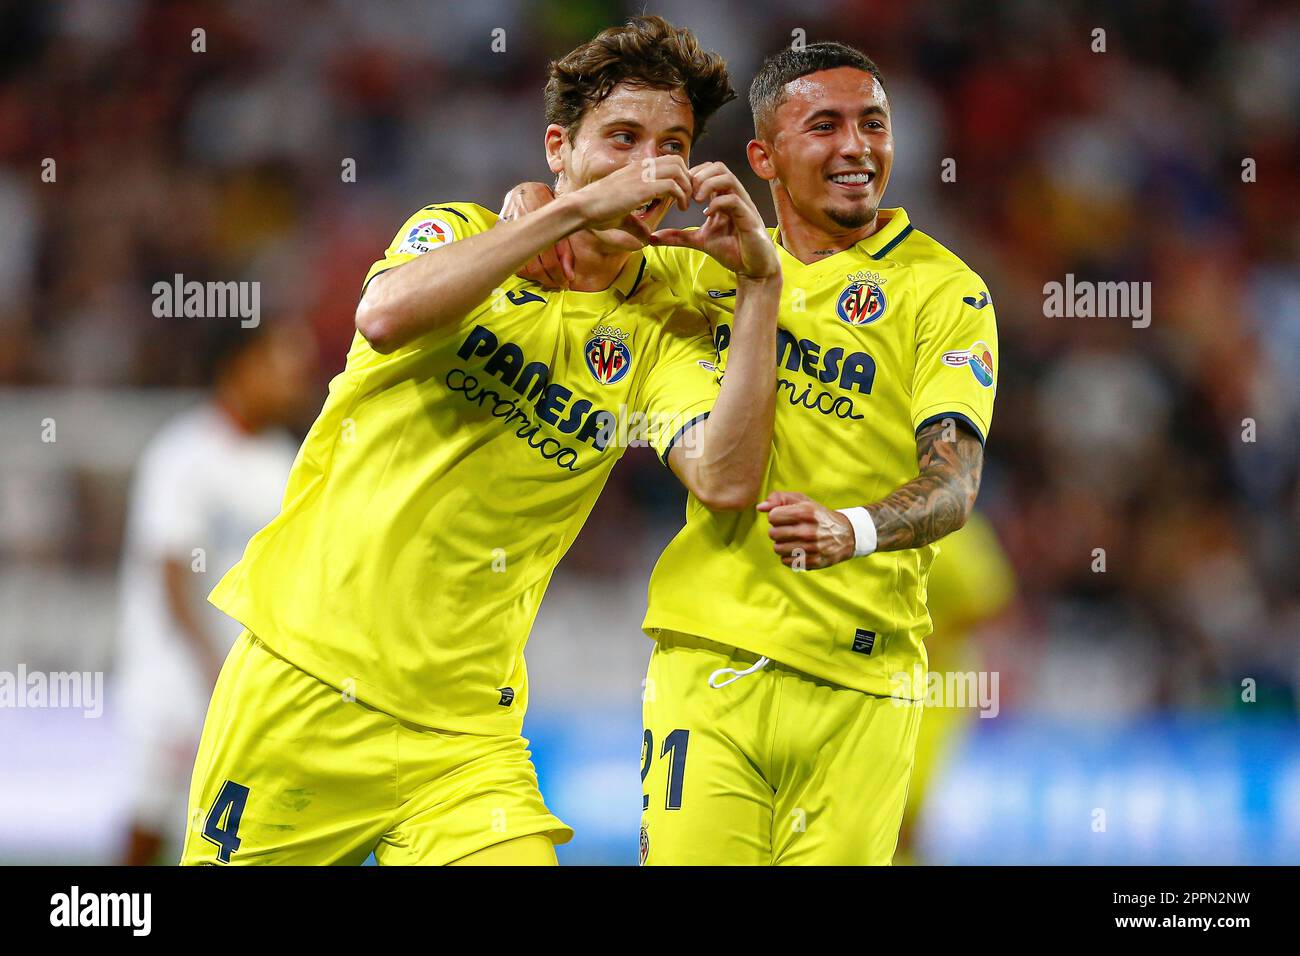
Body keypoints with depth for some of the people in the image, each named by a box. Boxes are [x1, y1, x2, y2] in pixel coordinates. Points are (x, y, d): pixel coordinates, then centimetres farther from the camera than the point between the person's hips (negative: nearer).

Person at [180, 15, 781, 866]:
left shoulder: (661, 330, 5)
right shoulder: (462, 233, 2)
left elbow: (727, 480, -14)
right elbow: (387, 314, -22)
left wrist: (762, 281, -14)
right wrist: (574, 211, -23)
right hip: (301, 673, -1)